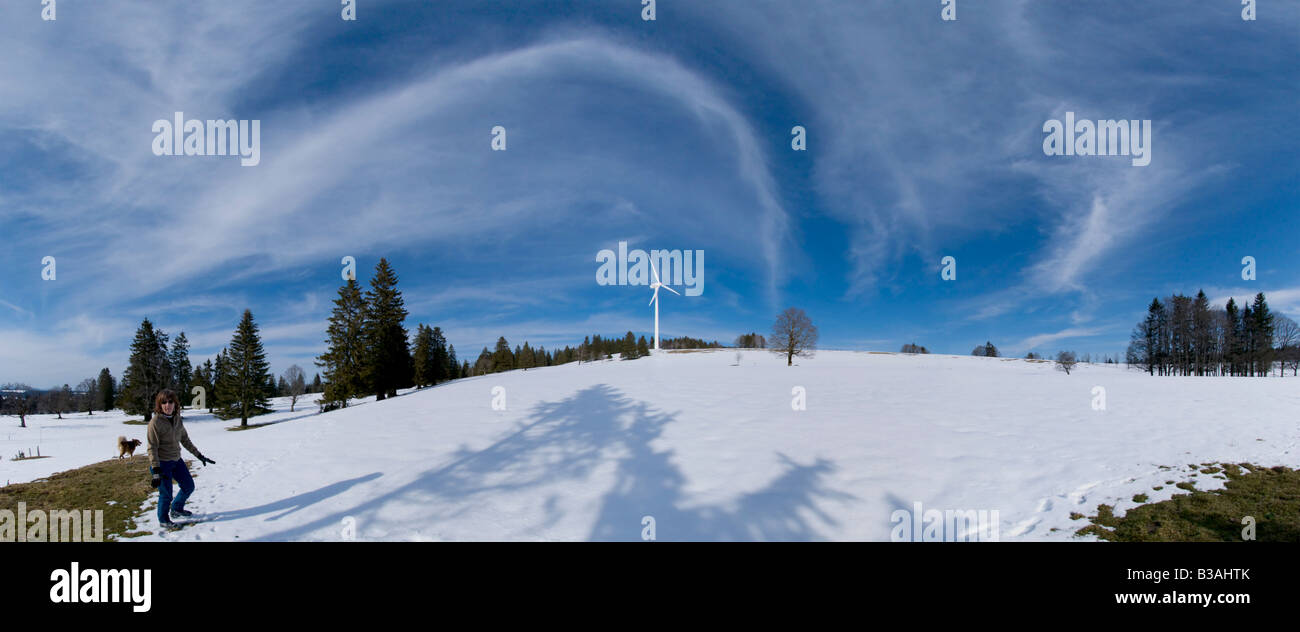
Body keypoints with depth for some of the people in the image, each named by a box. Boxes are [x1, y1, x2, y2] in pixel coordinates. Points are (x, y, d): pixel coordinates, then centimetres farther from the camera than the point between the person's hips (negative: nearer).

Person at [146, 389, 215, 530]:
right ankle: (163, 520, 27)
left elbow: (185, 440, 12)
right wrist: (156, 472, -22)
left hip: (176, 460, 7)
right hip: (161, 463, -7)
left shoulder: (177, 419, 1)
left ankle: (176, 509, 42)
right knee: (166, 494, 1)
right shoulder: (155, 422, -19)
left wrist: (199, 456, 14)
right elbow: (152, 448, -19)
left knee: (189, 486, 17)